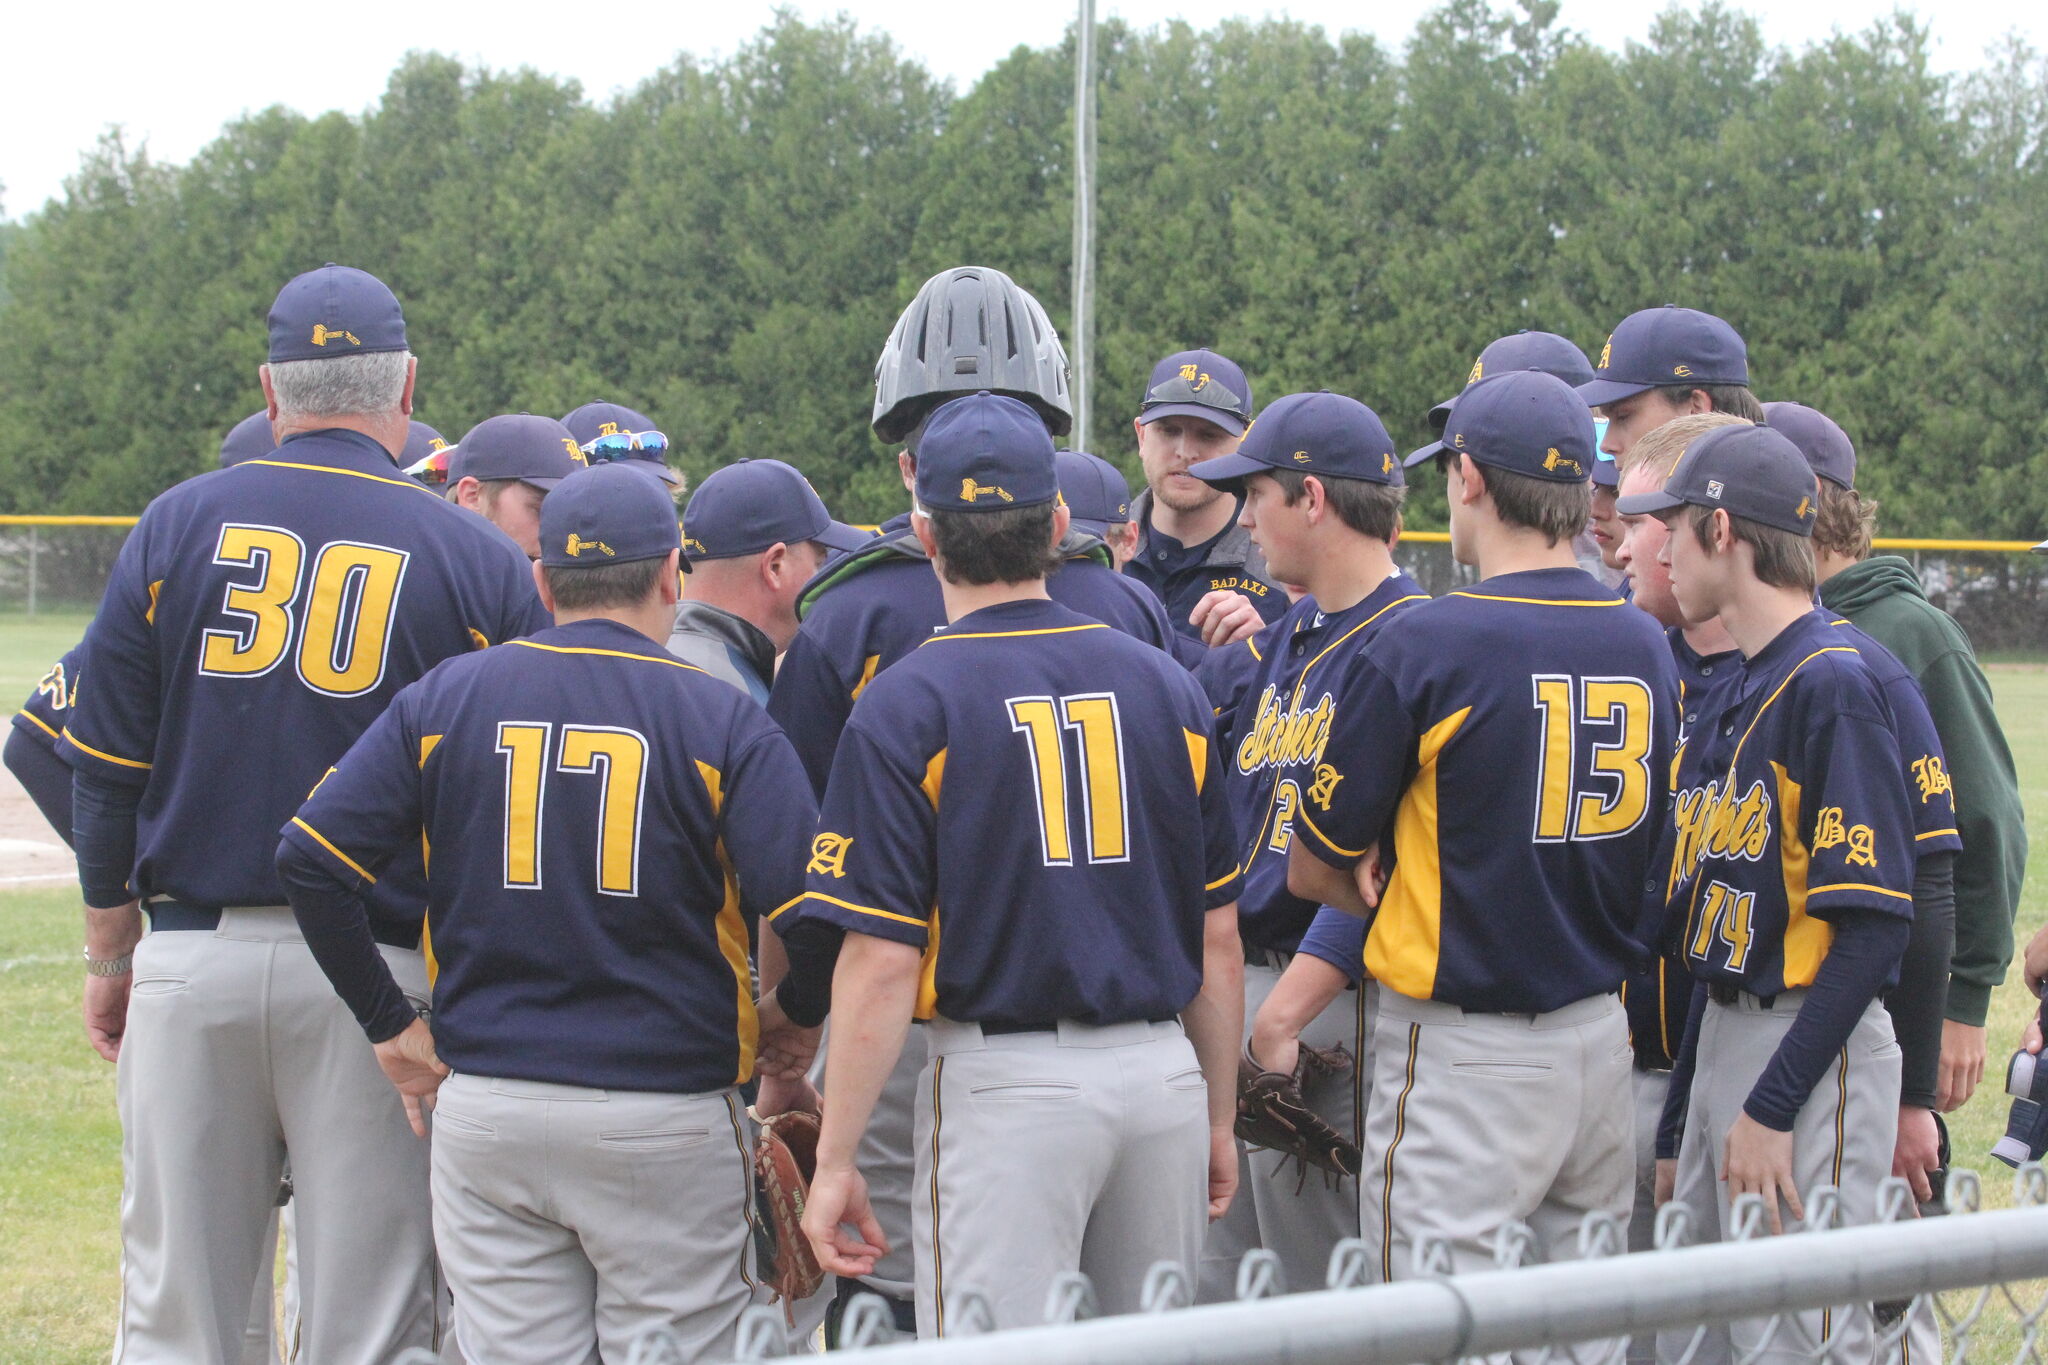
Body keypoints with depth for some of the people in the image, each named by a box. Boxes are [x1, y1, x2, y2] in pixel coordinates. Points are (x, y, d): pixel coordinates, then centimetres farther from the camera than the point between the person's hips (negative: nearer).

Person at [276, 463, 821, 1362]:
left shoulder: (445, 698, 4)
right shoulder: (721, 721, -5)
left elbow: (310, 859, 0)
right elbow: (806, 915, -14)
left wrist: (389, 1023, 8)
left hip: (484, 1111, 3)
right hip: (669, 1119, -3)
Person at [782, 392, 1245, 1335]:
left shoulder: (906, 707, -7)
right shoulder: (1167, 687, 7)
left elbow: (882, 964, -11)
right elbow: (1217, 940, 10)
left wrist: (834, 1160, -5)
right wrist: (1219, 1117, 21)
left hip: (1006, 1086, -5)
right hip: (1165, 1074, 5)